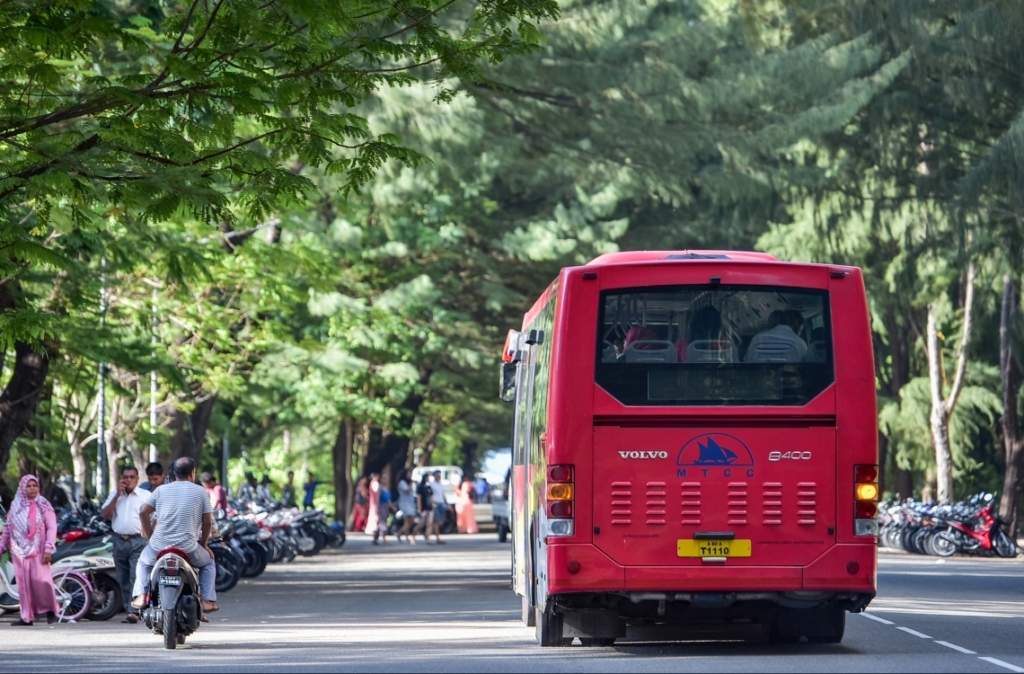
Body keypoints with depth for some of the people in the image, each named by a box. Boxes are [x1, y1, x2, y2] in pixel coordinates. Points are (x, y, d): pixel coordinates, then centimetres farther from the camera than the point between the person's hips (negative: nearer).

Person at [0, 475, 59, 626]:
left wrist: (49, 549, -14)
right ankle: (27, 617, 4)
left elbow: (52, 527, -5)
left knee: (41, 579, -16)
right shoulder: (15, 506, 11)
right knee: (23, 583, 0)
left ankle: (50, 610, 2)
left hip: (38, 550, -3)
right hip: (19, 551, 3)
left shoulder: (43, 506, 1)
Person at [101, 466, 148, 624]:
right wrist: (118, 495, -3)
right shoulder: (115, 495, 14)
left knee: (136, 577, -14)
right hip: (119, 541, 4)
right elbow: (106, 514, 2)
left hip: (138, 541, -4)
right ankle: (128, 610, 12)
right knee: (123, 580, 6)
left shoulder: (146, 496, 4)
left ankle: (133, 611, -20)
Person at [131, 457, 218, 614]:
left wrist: (150, 537, 15)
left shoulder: (162, 490, 9)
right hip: (188, 547, -2)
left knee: (144, 561, 33)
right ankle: (207, 600, 12)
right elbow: (207, 521, 2)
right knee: (208, 562, 27)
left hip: (159, 546, 2)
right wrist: (204, 544, 16)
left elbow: (143, 512, 4)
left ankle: (140, 596, 13)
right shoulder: (200, 492, 4)